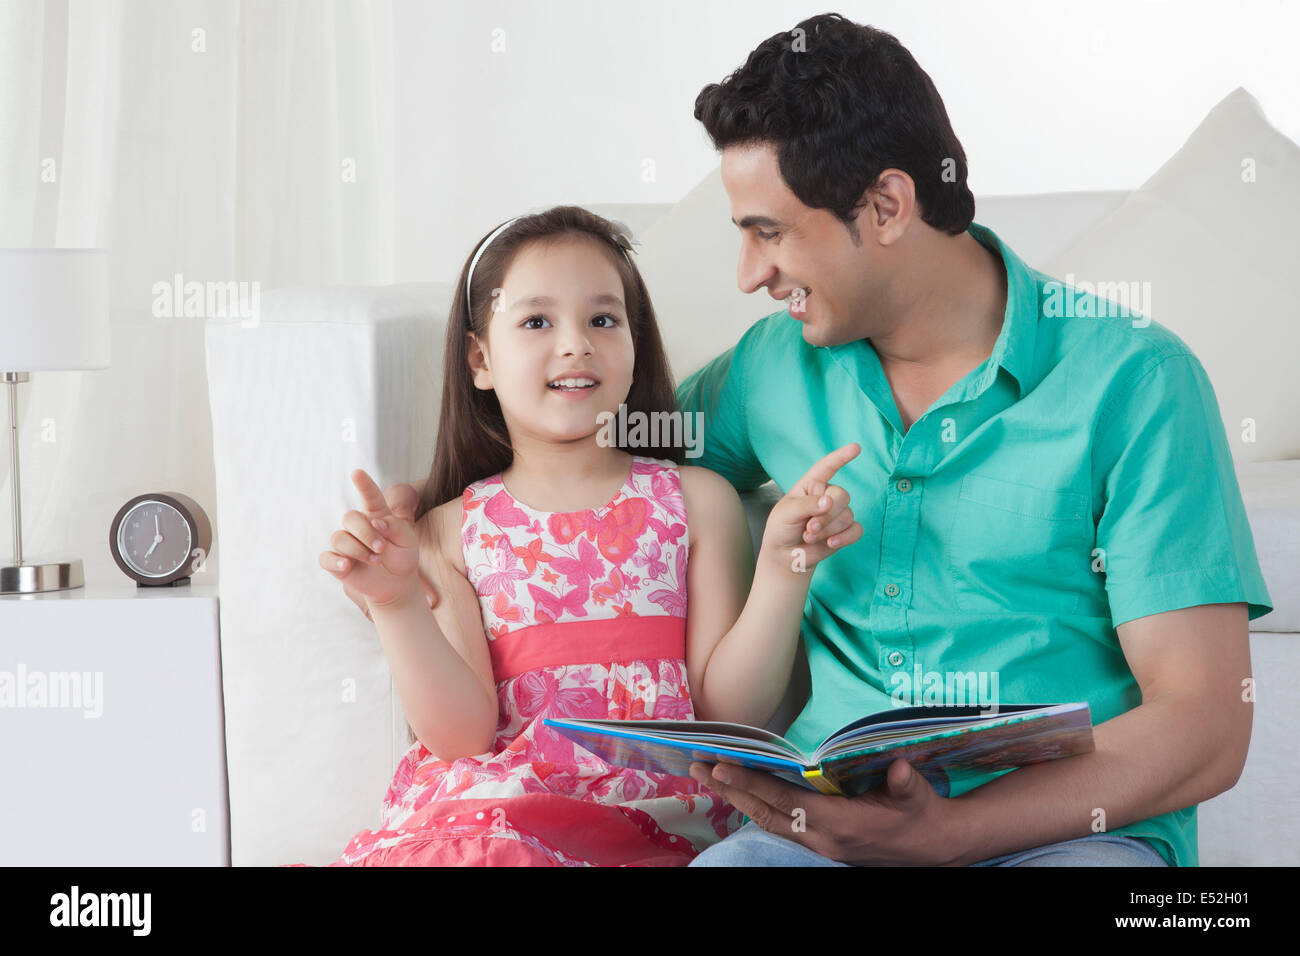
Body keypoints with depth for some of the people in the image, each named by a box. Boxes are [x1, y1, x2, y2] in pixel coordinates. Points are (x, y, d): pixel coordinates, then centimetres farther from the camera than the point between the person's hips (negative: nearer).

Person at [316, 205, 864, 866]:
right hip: (493, 807, 2)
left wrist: (782, 569, -8)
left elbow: (728, 709, 4)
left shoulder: (696, 501, 10)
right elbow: (463, 736, 1)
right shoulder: (448, 532, 10)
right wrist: (397, 605, -12)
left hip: (656, 819, -1)